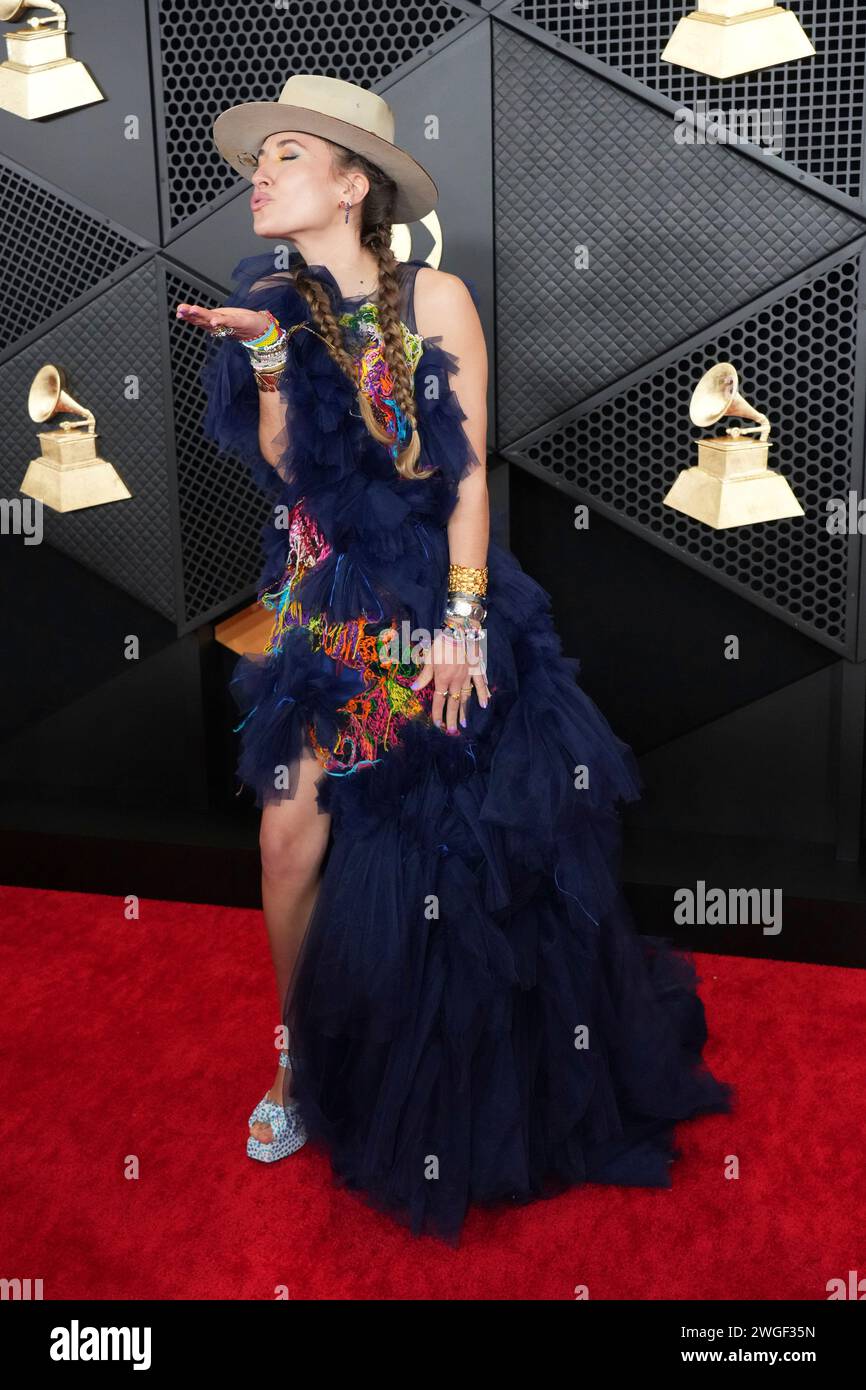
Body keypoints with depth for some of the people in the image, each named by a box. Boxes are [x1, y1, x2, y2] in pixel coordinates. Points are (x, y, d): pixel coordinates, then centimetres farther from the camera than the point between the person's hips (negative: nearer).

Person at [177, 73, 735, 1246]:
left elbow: (470, 469, -7)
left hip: (438, 601, -3)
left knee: (467, 848, 5)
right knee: (291, 833, -3)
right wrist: (266, 359, -16)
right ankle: (301, 1059, 20)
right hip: (327, 608, 3)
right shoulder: (276, 304, 4)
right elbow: (283, 467, -3)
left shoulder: (434, 299, -5)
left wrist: (463, 621, -11)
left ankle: (482, 1096, 27)